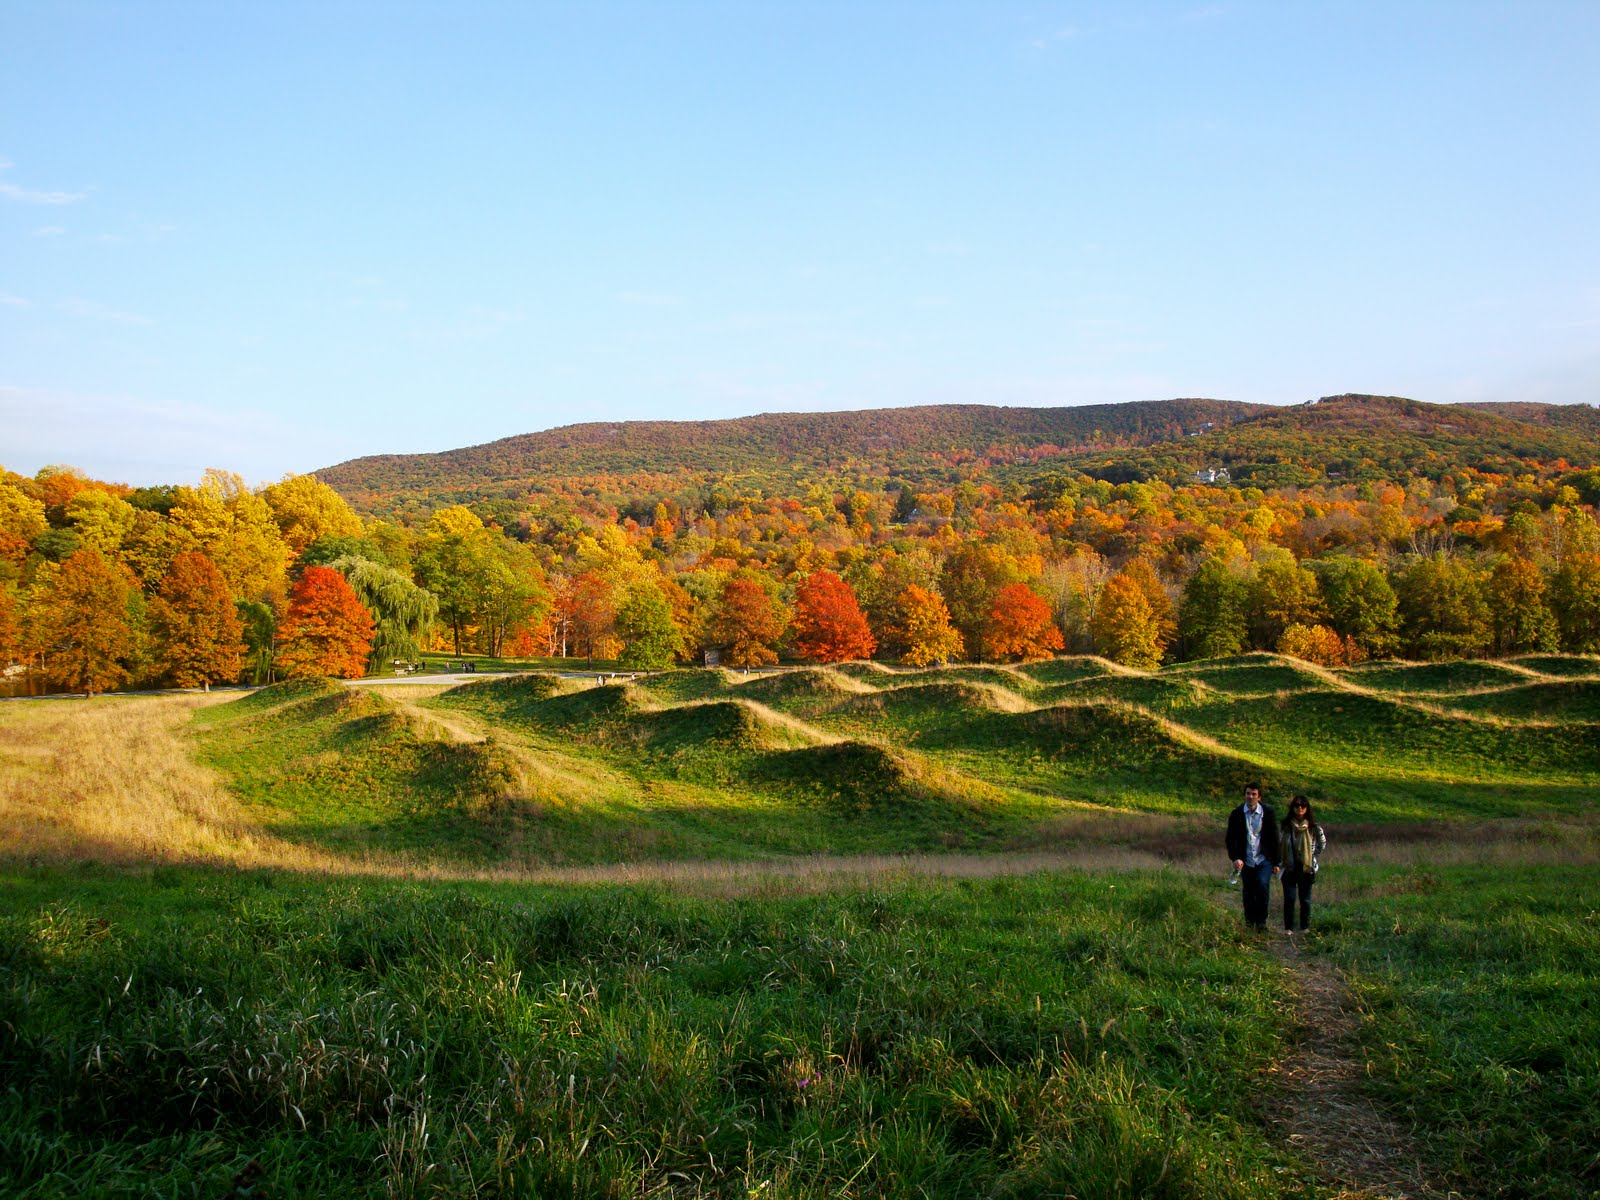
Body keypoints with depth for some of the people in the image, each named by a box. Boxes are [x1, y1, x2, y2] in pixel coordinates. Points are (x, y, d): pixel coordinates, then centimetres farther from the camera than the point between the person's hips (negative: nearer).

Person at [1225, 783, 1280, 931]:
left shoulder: (1268, 812, -2)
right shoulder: (1236, 814, -1)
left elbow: (1274, 839, 3)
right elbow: (1231, 839, 1)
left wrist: (1276, 863, 3)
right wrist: (1235, 858, -13)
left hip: (1264, 860, -1)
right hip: (1245, 862, 2)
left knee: (1263, 885, -21)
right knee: (1248, 894, 6)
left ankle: (1261, 921, -6)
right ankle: (1250, 925, 20)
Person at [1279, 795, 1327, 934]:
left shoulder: (1313, 827, -3)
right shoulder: (1286, 826, -1)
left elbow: (1322, 843, 11)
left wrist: (1314, 857, 5)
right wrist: (1280, 860, 6)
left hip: (1306, 868, 0)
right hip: (1289, 868, 0)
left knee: (1305, 899, 6)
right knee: (1289, 898, -3)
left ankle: (1305, 928, 15)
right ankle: (1288, 928, 3)